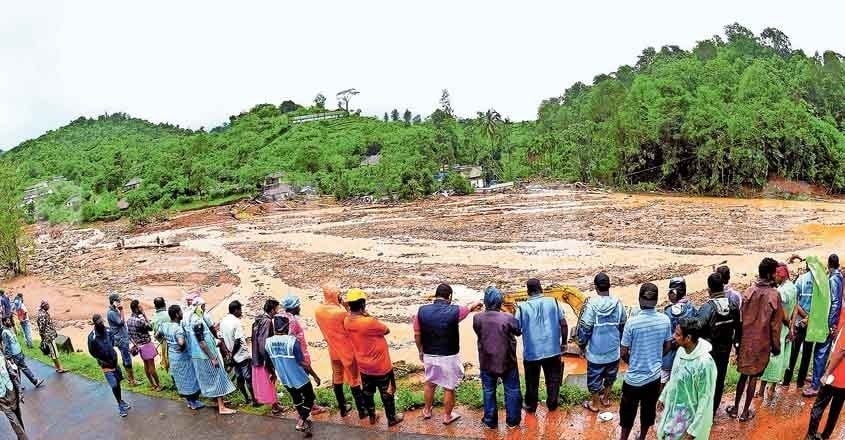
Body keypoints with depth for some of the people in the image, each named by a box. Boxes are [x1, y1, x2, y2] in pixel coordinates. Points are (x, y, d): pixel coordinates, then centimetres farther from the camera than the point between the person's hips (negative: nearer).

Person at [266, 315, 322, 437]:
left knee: (297, 400, 26)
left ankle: (303, 420, 38)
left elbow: (270, 362, 4)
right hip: (300, 378, -5)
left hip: (284, 379, 5)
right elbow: (303, 363, -21)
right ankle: (301, 421, 6)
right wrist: (315, 376, -8)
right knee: (309, 399, 17)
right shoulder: (292, 341, -26)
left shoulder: (268, 342, -11)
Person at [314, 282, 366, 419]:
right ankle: (362, 410, 21)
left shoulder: (318, 311, -10)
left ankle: (343, 408, 34)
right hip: (347, 350, -5)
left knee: (337, 379, 20)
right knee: (354, 380, 10)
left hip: (333, 350, 5)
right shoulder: (341, 312, -29)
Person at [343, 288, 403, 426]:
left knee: (367, 393, 25)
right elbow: (386, 330, -16)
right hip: (381, 366, -6)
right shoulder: (369, 322, -33)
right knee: (387, 393, 16)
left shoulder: (347, 321, -12)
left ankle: (371, 417, 43)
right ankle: (392, 418, 33)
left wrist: (364, 316, -9)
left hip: (364, 366, 6)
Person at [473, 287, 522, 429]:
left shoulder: (477, 318, -15)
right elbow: (518, 332, -1)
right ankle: (512, 420, 26)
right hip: (507, 362, -1)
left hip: (486, 362, 2)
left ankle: (490, 421, 25)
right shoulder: (508, 318, -19)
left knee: (489, 391, 16)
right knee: (512, 391, 16)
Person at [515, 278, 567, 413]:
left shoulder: (522, 307, -9)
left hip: (531, 352, -1)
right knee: (553, 379, 19)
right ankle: (552, 404, 31)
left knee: (532, 381, 16)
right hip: (552, 350, 1)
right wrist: (563, 342, 9)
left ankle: (531, 406, 30)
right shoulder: (553, 302, -4)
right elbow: (564, 324, -4)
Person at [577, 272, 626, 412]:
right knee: (610, 375, 24)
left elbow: (584, 327, -18)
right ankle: (605, 398, 41)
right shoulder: (618, 303, -8)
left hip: (596, 350, -4)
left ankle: (594, 404, 27)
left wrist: (581, 344, -2)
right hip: (613, 349, 4)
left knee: (594, 377, 13)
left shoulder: (592, 304, -20)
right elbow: (623, 326, 3)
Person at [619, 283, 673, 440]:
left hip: (634, 378, -3)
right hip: (654, 375, 4)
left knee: (628, 410, 16)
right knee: (649, 410, 22)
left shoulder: (632, 322, -22)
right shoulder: (665, 320, -11)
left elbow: (623, 354, -14)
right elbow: (668, 347, 5)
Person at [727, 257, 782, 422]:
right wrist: (776, 345, 3)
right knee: (753, 376, 9)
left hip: (746, 340, 3)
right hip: (762, 342, -3)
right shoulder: (774, 295, -14)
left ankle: (735, 408, 22)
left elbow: (741, 318, 1)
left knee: (743, 374, 16)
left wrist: (738, 340, 11)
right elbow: (775, 324, -8)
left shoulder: (749, 291, -5)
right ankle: (745, 412, 17)